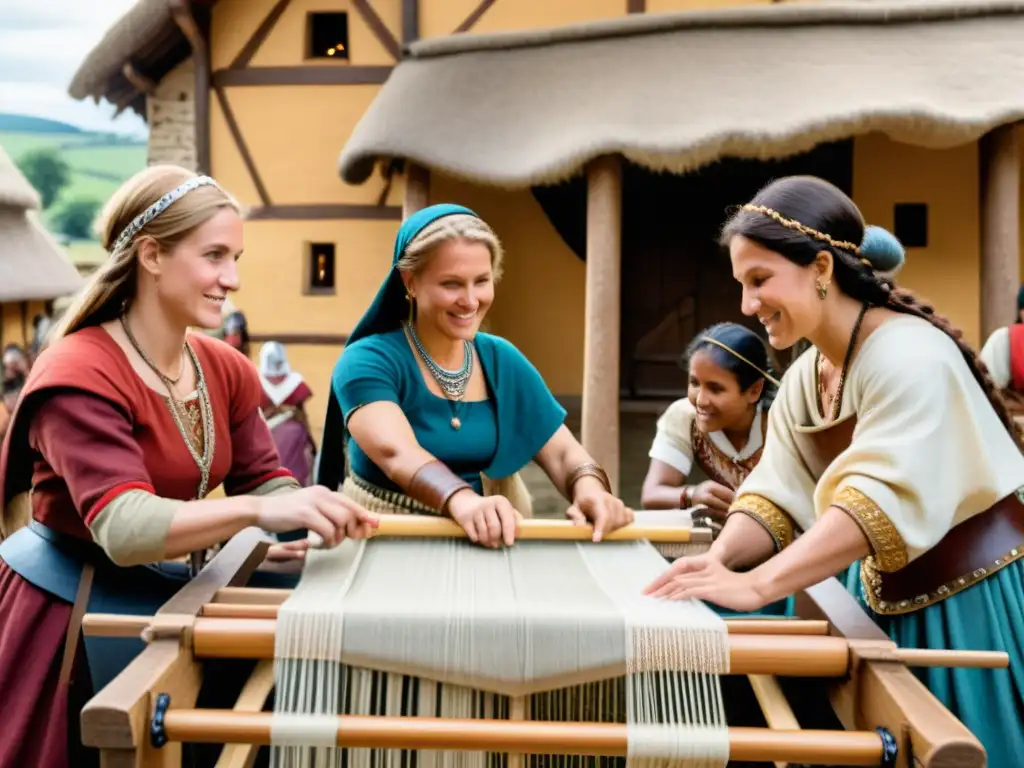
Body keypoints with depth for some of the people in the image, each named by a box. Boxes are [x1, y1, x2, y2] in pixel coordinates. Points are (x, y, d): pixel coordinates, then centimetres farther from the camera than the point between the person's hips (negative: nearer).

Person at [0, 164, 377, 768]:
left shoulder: (227, 371, 2)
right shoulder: (78, 375, -22)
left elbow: (264, 480, -2)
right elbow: (122, 527, -33)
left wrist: (321, 515, -25)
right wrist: (257, 511, -48)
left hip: (166, 599, 7)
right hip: (67, 612, -6)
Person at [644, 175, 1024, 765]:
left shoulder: (907, 354, -22)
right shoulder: (802, 380, 5)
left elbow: (884, 498, -33)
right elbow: (778, 494, -2)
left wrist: (757, 585, -39)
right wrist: (720, 558, -22)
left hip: (975, 603, -8)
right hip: (895, 607, 8)